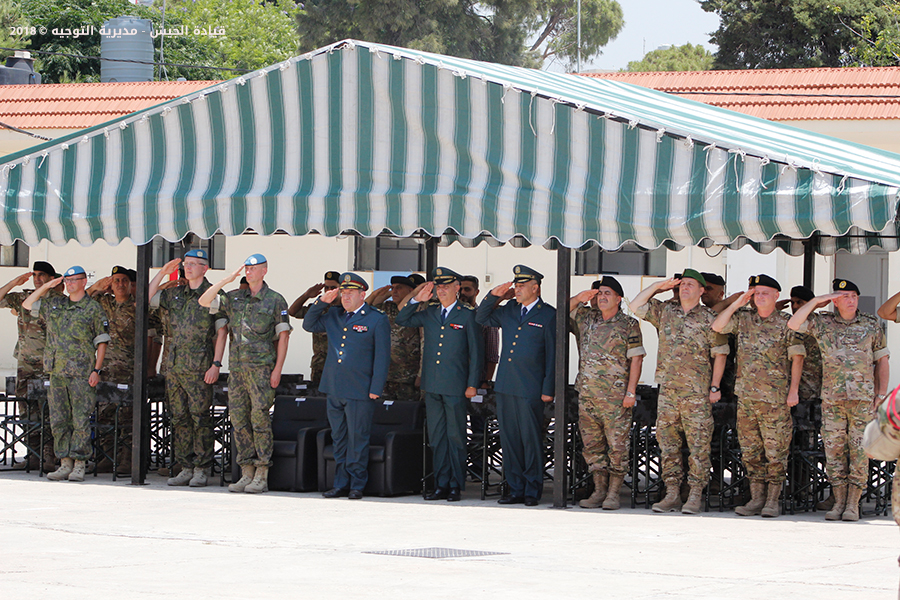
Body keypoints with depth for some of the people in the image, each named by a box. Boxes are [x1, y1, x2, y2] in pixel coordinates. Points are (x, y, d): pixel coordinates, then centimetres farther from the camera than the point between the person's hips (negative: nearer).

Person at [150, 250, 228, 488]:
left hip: (199, 368, -6)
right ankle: (185, 468, 12)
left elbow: (222, 332, -4)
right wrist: (162, 273, 10)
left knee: (200, 417, -6)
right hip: (174, 365, 6)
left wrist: (216, 364, -11)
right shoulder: (175, 294, 14)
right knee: (179, 418, 7)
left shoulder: (213, 296, -3)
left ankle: (202, 470, -1)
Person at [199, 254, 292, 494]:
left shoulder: (275, 300, 1)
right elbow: (204, 301, 7)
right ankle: (246, 474, 9)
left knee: (260, 419, -7)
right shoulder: (234, 298, 13)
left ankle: (262, 477, -6)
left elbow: (283, 336, -1)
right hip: (237, 367, 5)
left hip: (261, 367, -5)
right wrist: (227, 280, -1)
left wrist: (277, 369, -10)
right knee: (239, 420, 4)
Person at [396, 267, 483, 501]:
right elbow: (401, 321, 18)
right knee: (436, 436, 7)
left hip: (455, 386, -5)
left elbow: (476, 351, -2)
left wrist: (473, 384, -7)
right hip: (432, 385, 5)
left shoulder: (468, 315, -1)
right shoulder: (430, 313, 12)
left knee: (456, 436, -1)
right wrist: (416, 300, 3)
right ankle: (441, 484, 13)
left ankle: (456, 486, 5)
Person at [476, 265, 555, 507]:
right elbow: (482, 319, 24)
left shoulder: (548, 315, -2)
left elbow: (552, 355, -3)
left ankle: (532, 491, 4)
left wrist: (548, 389, -8)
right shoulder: (509, 310, 13)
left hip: (530, 390, -6)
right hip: (505, 387, 6)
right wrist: (494, 296, 7)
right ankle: (515, 490, 13)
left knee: (531, 439, -2)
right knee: (509, 439, 7)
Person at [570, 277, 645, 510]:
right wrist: (580, 298, 5)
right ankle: (599, 490, 14)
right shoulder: (586, 317, 13)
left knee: (617, 445, -5)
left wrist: (630, 392, -10)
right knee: (592, 445, 7)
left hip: (615, 396, -5)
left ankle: (613, 493, -1)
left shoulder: (629, 324, 0)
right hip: (587, 394, 5)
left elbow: (636, 359, -3)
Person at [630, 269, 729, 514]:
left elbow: (719, 354, -1)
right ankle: (672, 493, 10)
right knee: (667, 441, 5)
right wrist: (658, 287, 7)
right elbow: (636, 306, 14)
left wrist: (715, 387, -7)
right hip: (668, 389, 5)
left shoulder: (709, 319, -1)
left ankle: (695, 496, -3)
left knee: (698, 443, -5)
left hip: (697, 392, -5)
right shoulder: (665, 312, 12)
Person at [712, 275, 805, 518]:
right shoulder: (743, 319, 9)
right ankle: (756, 499, 13)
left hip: (775, 398, -4)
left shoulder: (785, 324, -1)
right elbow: (717, 326, 0)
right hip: (746, 395, 4)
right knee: (750, 451, 7)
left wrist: (794, 390, -8)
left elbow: (797, 357, -1)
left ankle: (773, 500, 2)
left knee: (775, 451, -3)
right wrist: (738, 303, -2)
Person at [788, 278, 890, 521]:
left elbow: (882, 360, 10)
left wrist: (881, 394, 3)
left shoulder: (871, 325, 7)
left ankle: (853, 504, 1)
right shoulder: (823, 323, 7)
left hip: (863, 398, -1)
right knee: (834, 450, 1)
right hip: (832, 398, 1)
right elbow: (793, 324, -3)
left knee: (859, 451, -3)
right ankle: (839, 503, 8)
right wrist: (816, 301, -4)